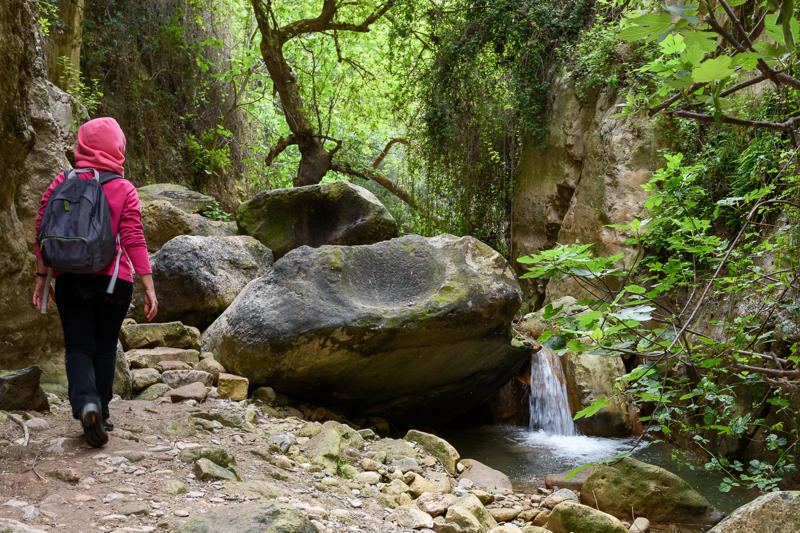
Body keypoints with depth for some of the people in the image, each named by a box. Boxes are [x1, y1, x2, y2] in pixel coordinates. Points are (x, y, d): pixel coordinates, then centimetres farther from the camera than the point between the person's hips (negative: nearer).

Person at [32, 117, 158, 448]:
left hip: (70, 280, 1)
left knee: (78, 347, 4)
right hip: (114, 280, -1)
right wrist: (149, 287, -7)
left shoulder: (60, 184, 1)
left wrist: (42, 277, 10)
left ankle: (86, 404, -20)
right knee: (105, 347, 14)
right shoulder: (124, 190, -5)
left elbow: (44, 233, 2)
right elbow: (134, 240, -9)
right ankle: (101, 414, 18)